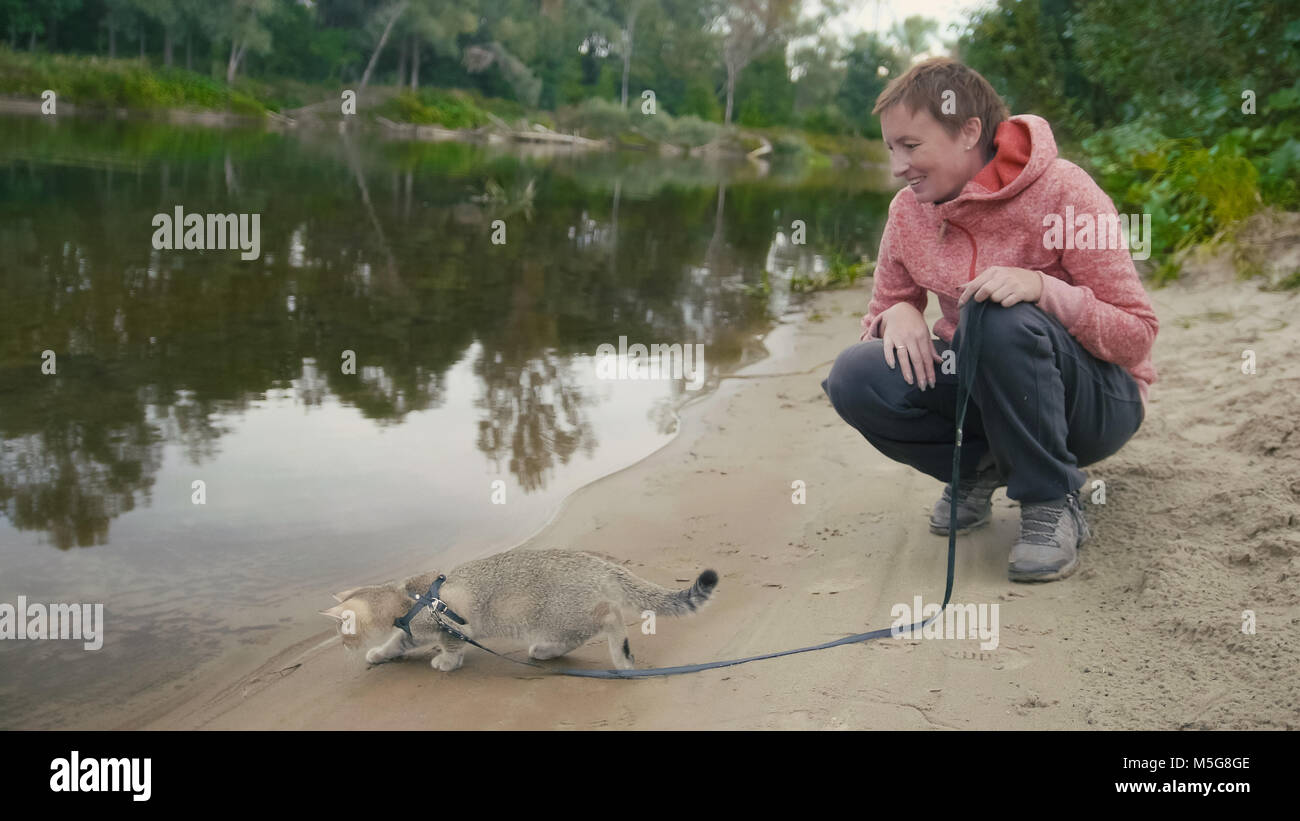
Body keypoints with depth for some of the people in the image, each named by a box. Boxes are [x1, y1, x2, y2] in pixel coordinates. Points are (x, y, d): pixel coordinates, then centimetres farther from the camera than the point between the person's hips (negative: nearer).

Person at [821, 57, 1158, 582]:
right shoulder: (908, 211, -2)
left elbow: (1137, 336, -17)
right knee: (855, 376, -22)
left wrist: (1042, 288, -34)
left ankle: (1052, 504, -17)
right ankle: (979, 467, 2)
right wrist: (898, 315, -18)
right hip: (981, 391, 4)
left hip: (1099, 403, -4)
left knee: (1003, 318, -36)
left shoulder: (1061, 191, -17)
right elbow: (881, 317, 7)